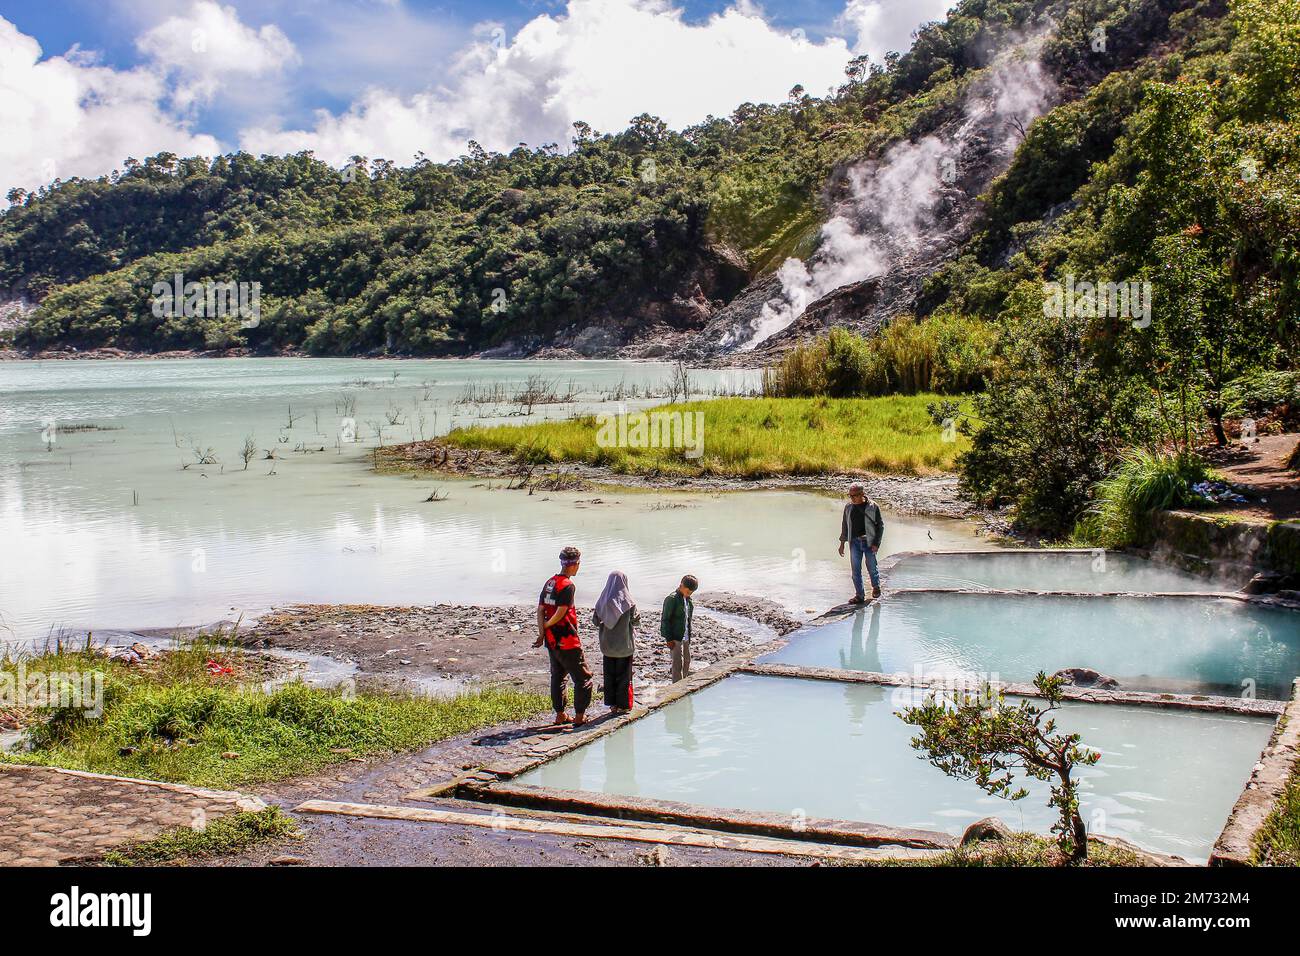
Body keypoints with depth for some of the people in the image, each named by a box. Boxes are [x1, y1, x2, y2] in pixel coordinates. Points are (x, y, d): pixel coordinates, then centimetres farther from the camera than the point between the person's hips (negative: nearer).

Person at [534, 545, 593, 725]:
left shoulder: (549, 583, 8)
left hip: (551, 641, 8)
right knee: (583, 678, 3)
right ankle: (579, 716, 3)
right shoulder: (568, 585, -17)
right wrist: (546, 625, -5)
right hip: (567, 641, -8)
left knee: (557, 677, 17)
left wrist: (542, 633, 2)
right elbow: (560, 613, -21)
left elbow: (540, 610, 6)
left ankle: (560, 715, 22)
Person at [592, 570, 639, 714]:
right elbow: (635, 620, -10)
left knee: (609, 674, 13)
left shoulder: (602, 599, -5)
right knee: (624, 674, 7)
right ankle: (623, 705, 11)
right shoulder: (627, 600, -14)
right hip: (625, 643, -3)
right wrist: (638, 615, 10)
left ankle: (612, 703, 17)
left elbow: (595, 620, -2)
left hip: (607, 644, 3)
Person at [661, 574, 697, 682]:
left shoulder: (688, 599, 10)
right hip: (675, 637, -8)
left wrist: (689, 636, 15)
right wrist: (669, 639, -17)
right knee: (678, 664, -7)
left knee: (687, 662, 17)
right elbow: (665, 620, -15)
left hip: (685, 637, 8)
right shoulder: (672, 599, -15)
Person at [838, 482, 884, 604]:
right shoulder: (849, 507, 4)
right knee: (855, 569, 2)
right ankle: (859, 595, 11)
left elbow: (880, 525, -3)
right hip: (854, 542, 3)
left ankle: (876, 587, 34)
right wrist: (842, 543, 11)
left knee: (871, 567, 6)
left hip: (869, 542, -3)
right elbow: (844, 525, 14)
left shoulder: (873, 507, -7)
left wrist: (876, 543, -9)